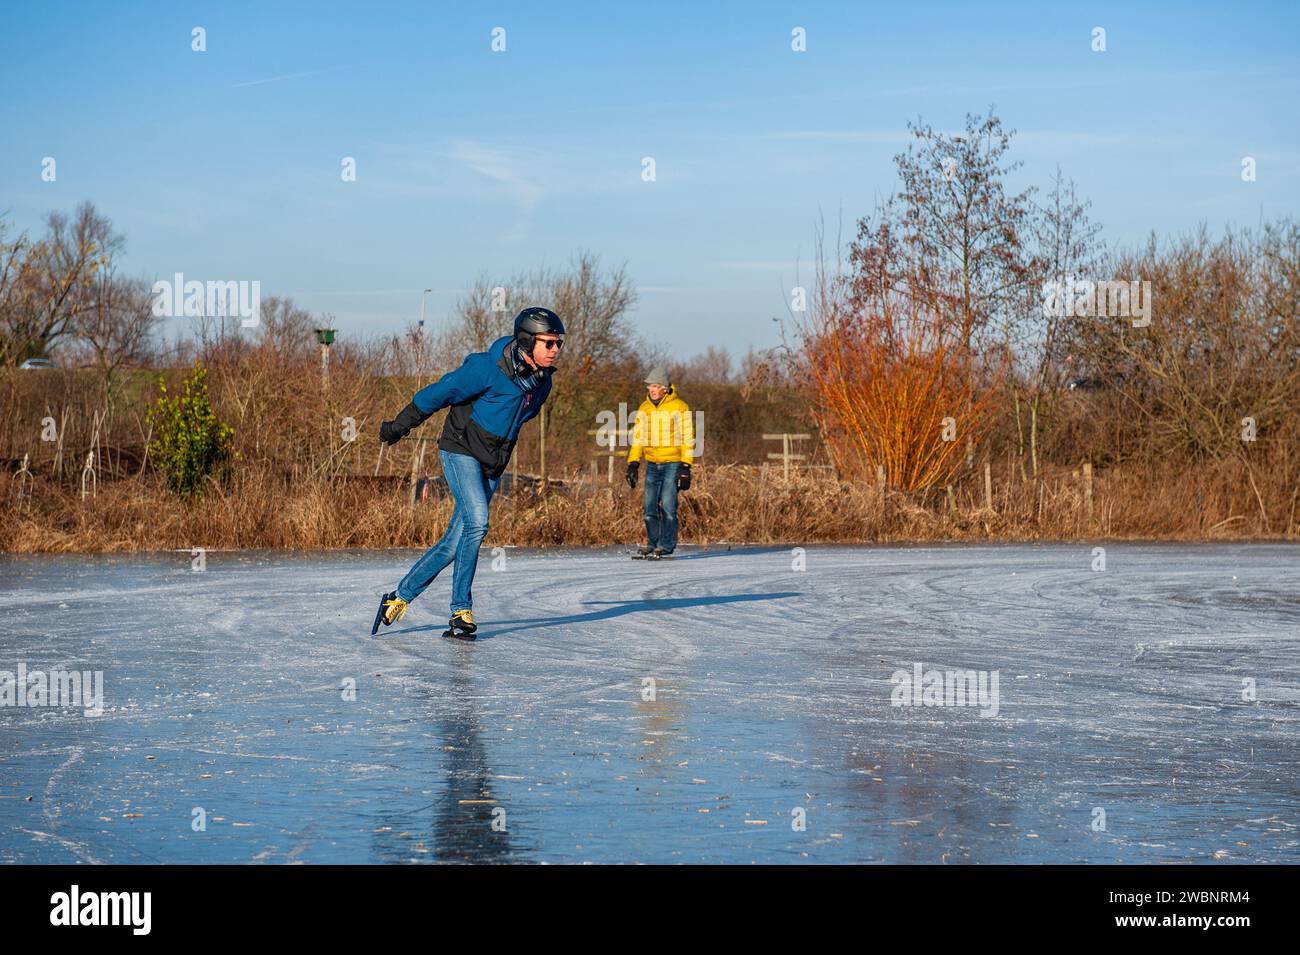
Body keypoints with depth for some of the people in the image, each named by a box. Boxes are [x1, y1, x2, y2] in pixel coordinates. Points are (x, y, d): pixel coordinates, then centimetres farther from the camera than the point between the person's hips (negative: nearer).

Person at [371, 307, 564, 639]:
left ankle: (400, 596, 16)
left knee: (454, 543, 3)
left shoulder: (541, 381, 3)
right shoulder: (489, 368, -20)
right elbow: (439, 393, -13)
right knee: (476, 523, -23)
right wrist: (399, 426, -5)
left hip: (492, 466, 7)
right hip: (461, 451, -7)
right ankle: (461, 611, -14)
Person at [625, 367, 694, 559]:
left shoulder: (679, 408, -7)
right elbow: (637, 438, 15)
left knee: (667, 505, -9)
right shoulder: (644, 409, 9)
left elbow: (688, 439, -6)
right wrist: (633, 464, 7)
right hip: (652, 464, 5)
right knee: (649, 506, 3)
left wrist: (686, 468, -12)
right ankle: (653, 543, 14)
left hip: (672, 464, -5)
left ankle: (667, 546, -3)